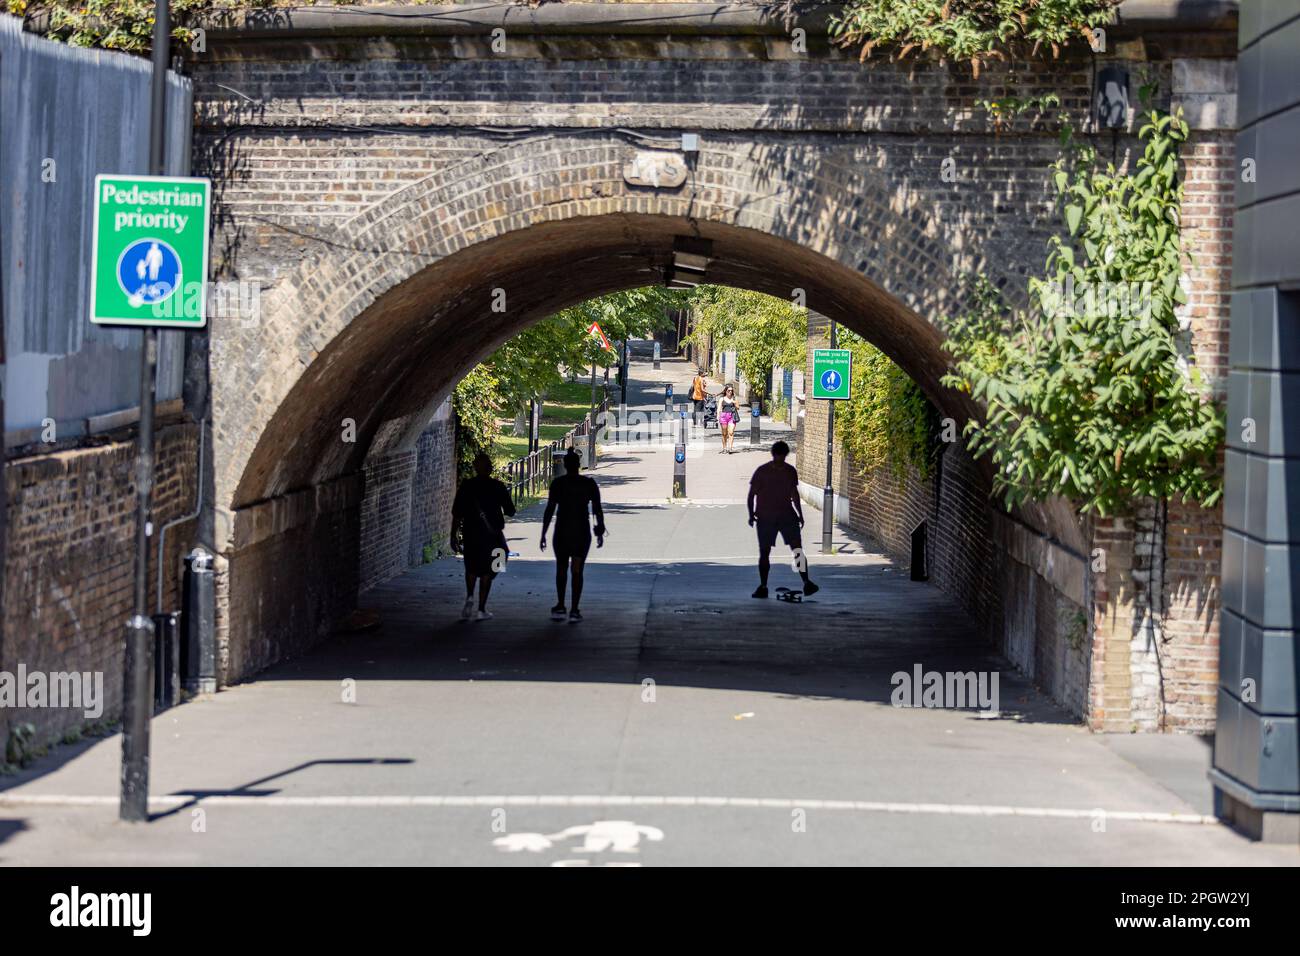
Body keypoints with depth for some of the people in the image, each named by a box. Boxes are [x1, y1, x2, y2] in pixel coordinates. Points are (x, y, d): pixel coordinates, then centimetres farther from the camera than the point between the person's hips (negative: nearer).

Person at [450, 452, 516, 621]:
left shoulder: (466, 486, -5)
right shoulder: (498, 487, -6)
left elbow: (457, 513, -5)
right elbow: (510, 512, 1)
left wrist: (453, 534, 2)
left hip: (470, 535, 1)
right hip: (492, 535, -1)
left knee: (471, 569, 20)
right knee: (486, 571, 7)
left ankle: (469, 597, -3)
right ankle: (481, 609, 5)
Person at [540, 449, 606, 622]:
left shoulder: (558, 483, -5)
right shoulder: (589, 483, -1)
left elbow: (549, 510, -7)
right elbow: (597, 509, -1)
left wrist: (543, 534, -3)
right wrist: (600, 532, 9)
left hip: (562, 531, -1)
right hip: (582, 531, 1)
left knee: (561, 569, 16)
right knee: (577, 570, 5)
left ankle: (560, 606, 11)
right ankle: (574, 610, -1)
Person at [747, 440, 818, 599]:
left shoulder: (790, 471, 6)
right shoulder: (762, 471, -4)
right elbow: (751, 494, -1)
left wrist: (800, 514, 14)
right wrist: (751, 514, -10)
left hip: (787, 515, 2)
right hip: (765, 517, -2)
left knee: (798, 549, -7)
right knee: (764, 552, -2)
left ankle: (807, 583, -6)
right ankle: (763, 587, 6)